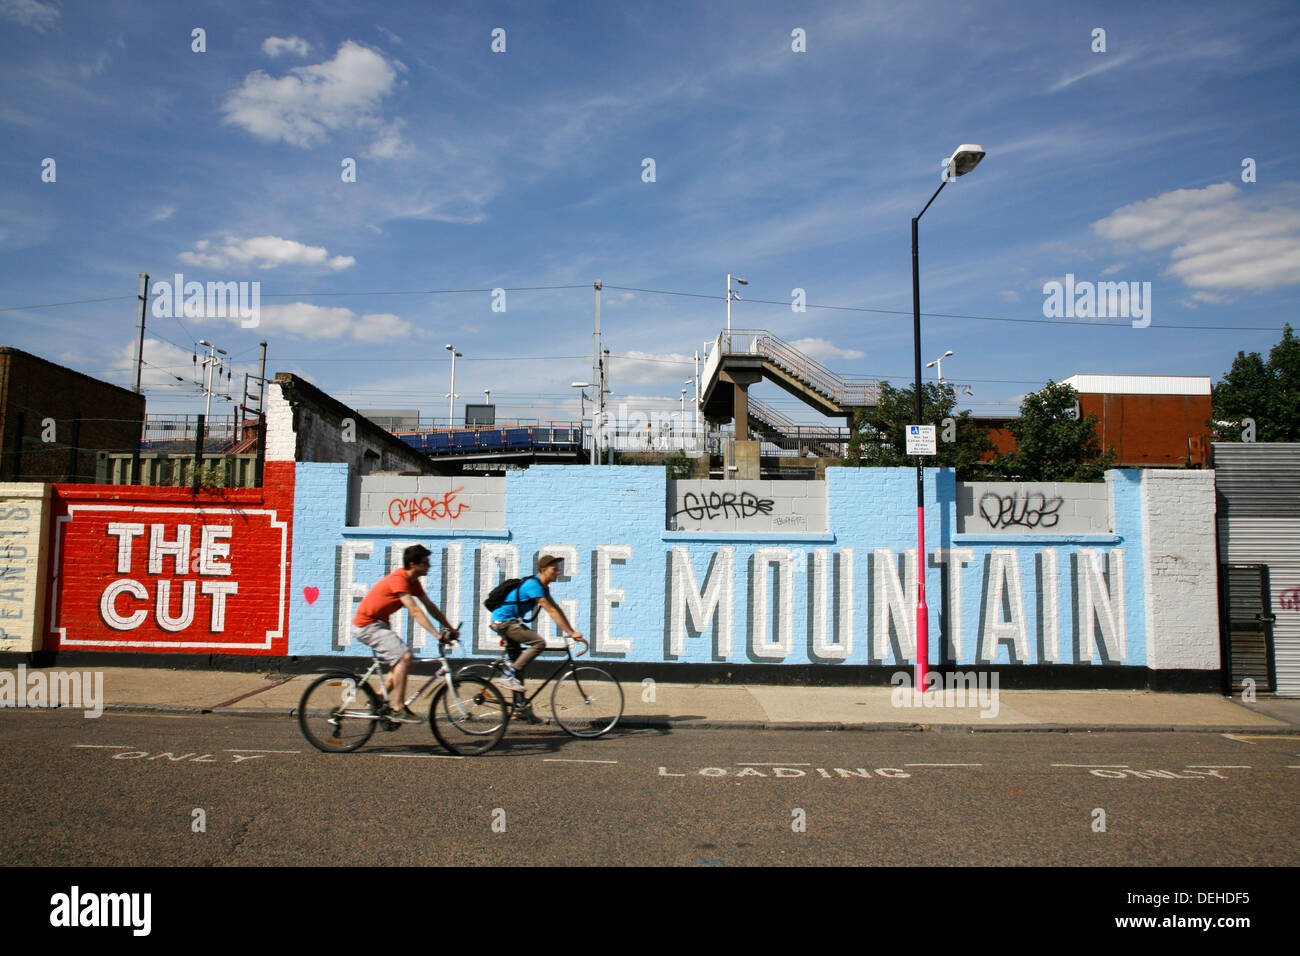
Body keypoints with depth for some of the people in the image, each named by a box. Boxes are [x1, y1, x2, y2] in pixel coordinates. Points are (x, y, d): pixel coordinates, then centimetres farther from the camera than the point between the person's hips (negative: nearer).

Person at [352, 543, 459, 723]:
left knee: (402, 660, 10)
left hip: (378, 624, 10)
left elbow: (430, 606, 11)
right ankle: (397, 709, -14)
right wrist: (438, 636, -33)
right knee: (404, 656, -19)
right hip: (367, 625, -10)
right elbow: (415, 612, -30)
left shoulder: (413, 581, 6)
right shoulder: (398, 579, -23)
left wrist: (451, 629, 7)